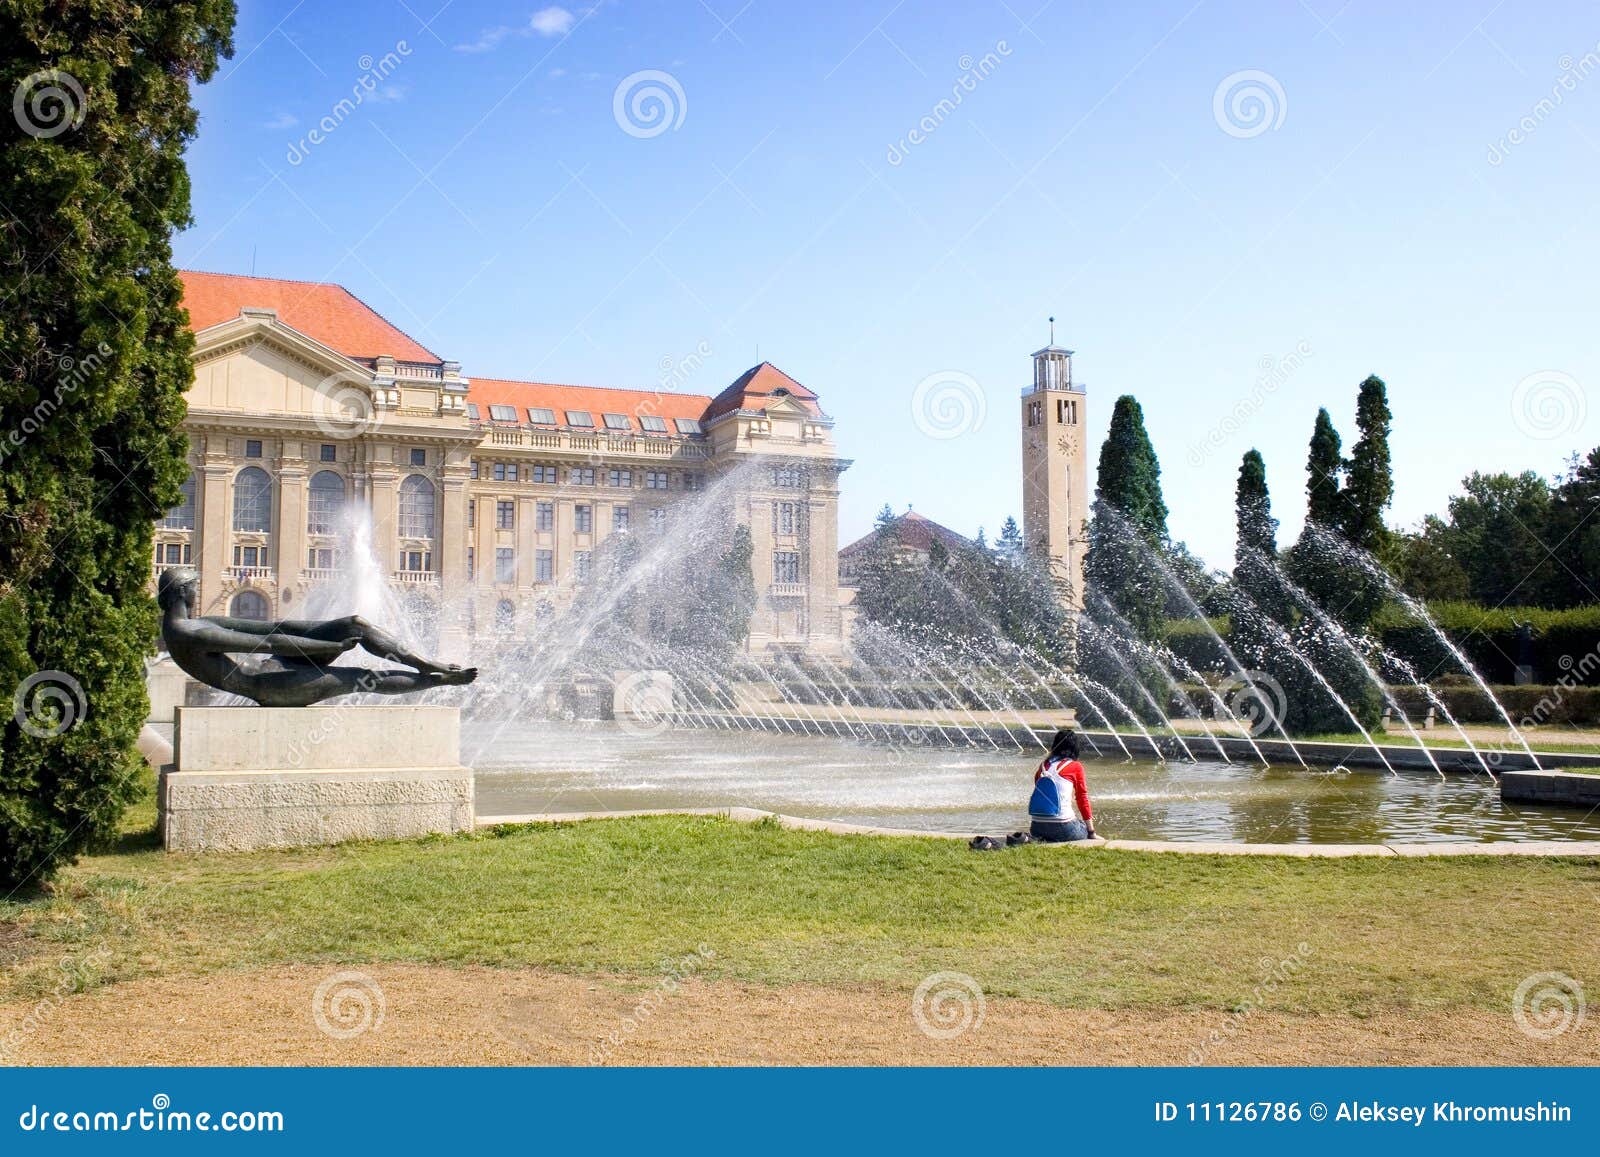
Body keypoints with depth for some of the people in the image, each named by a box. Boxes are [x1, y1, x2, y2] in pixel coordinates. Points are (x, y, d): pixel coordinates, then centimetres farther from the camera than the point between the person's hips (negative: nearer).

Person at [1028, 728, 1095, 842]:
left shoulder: (1043, 765, 15)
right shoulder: (1076, 767, 3)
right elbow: (1082, 799, 6)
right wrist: (1091, 832, 14)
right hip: (1061, 826, -5)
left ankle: (1043, 841, 0)